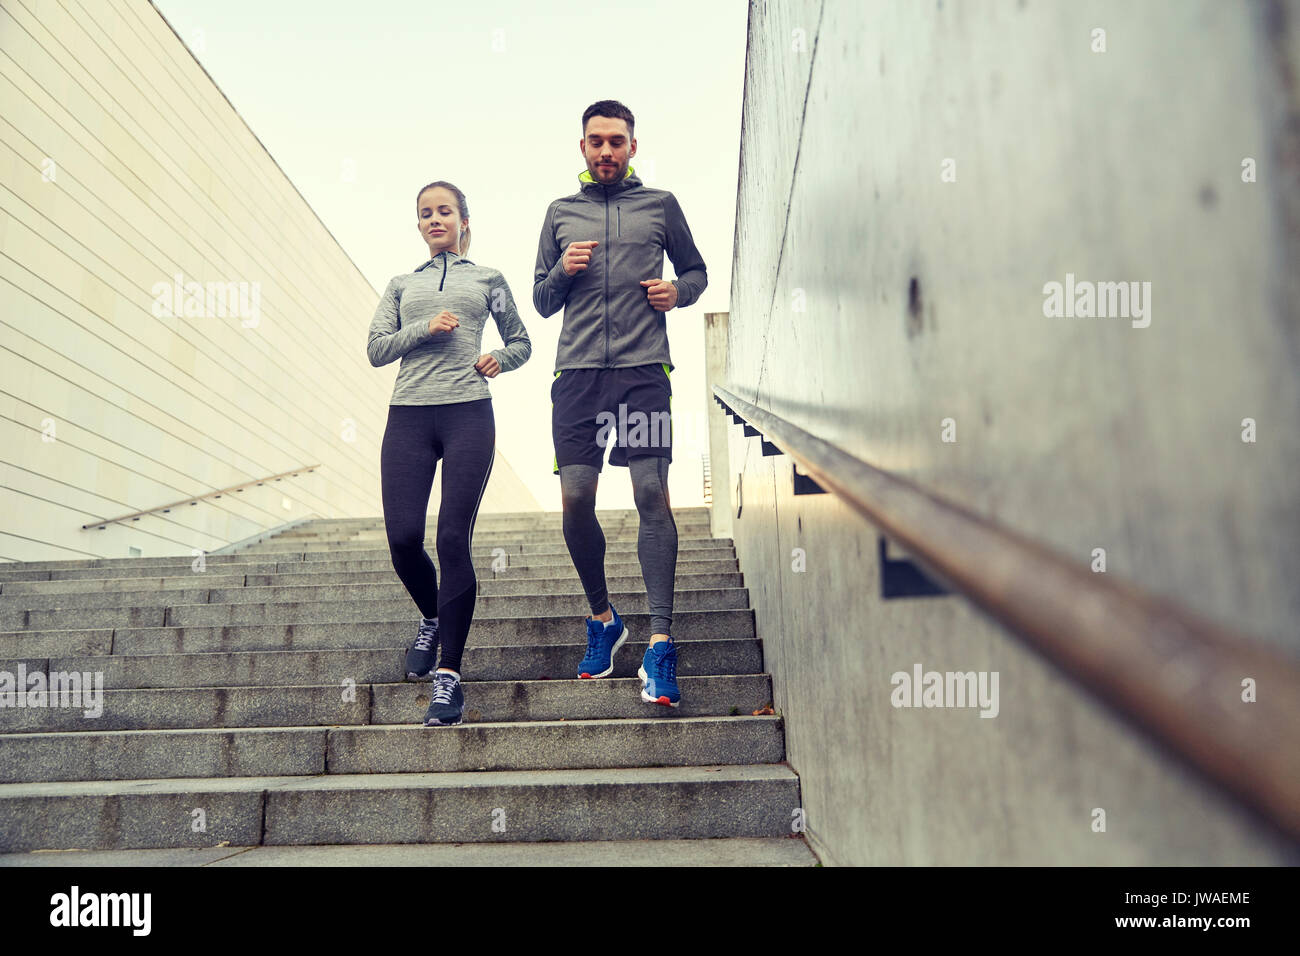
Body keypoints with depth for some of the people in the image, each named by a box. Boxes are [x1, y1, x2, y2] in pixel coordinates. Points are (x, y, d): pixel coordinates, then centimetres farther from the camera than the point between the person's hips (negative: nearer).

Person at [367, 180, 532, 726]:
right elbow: (376, 349, 12)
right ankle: (432, 619, 26)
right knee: (403, 538, -7)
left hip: (468, 413, -2)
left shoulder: (487, 279, 19)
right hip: (408, 415, 2)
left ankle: (449, 675, -7)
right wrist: (426, 329, -5)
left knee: (453, 540, -11)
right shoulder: (402, 285, 23)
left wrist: (500, 361, 1)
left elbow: (521, 342, 23)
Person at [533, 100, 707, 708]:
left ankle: (659, 643, -10)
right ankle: (602, 617, 20)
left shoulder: (660, 205, 15)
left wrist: (679, 291, 0)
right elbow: (541, 303, 21)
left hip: (643, 370, -2)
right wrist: (563, 272, 0)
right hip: (577, 373, 2)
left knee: (652, 495, -12)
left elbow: (697, 270, 23)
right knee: (575, 502, -2)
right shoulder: (560, 213, 19)